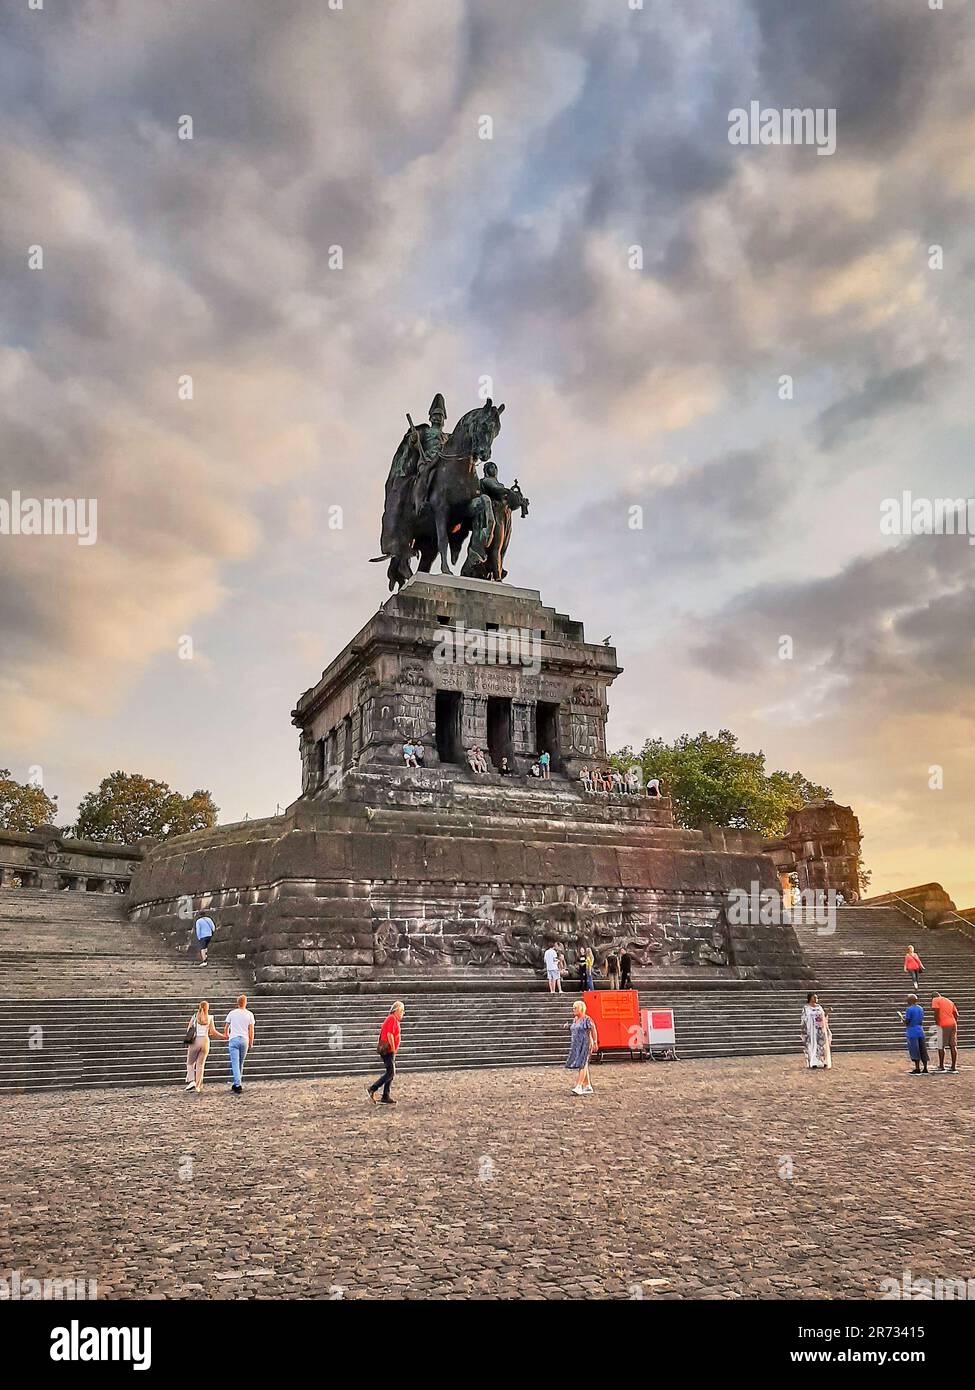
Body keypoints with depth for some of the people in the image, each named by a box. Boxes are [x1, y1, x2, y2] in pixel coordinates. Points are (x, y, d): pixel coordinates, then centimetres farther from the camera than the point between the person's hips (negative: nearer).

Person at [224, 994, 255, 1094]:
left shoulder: (232, 1013, 3)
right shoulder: (249, 1014, 3)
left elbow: (226, 1027, 13)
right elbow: (251, 1031, 2)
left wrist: (226, 1035, 33)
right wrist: (251, 1043, 11)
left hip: (233, 1040, -1)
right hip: (244, 1040, 1)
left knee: (235, 1063, -6)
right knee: (240, 1063, 16)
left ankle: (237, 1085, -18)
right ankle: (236, 1083, 23)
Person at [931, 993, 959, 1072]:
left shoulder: (935, 1000, 3)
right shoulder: (949, 1001, 21)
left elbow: (936, 1011, -13)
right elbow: (956, 1015, 18)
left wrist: (937, 1022, -1)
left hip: (943, 1026, -6)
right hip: (953, 1024, 6)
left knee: (941, 1046, 3)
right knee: (953, 1046, 8)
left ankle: (941, 1066, 8)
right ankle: (954, 1066, 9)